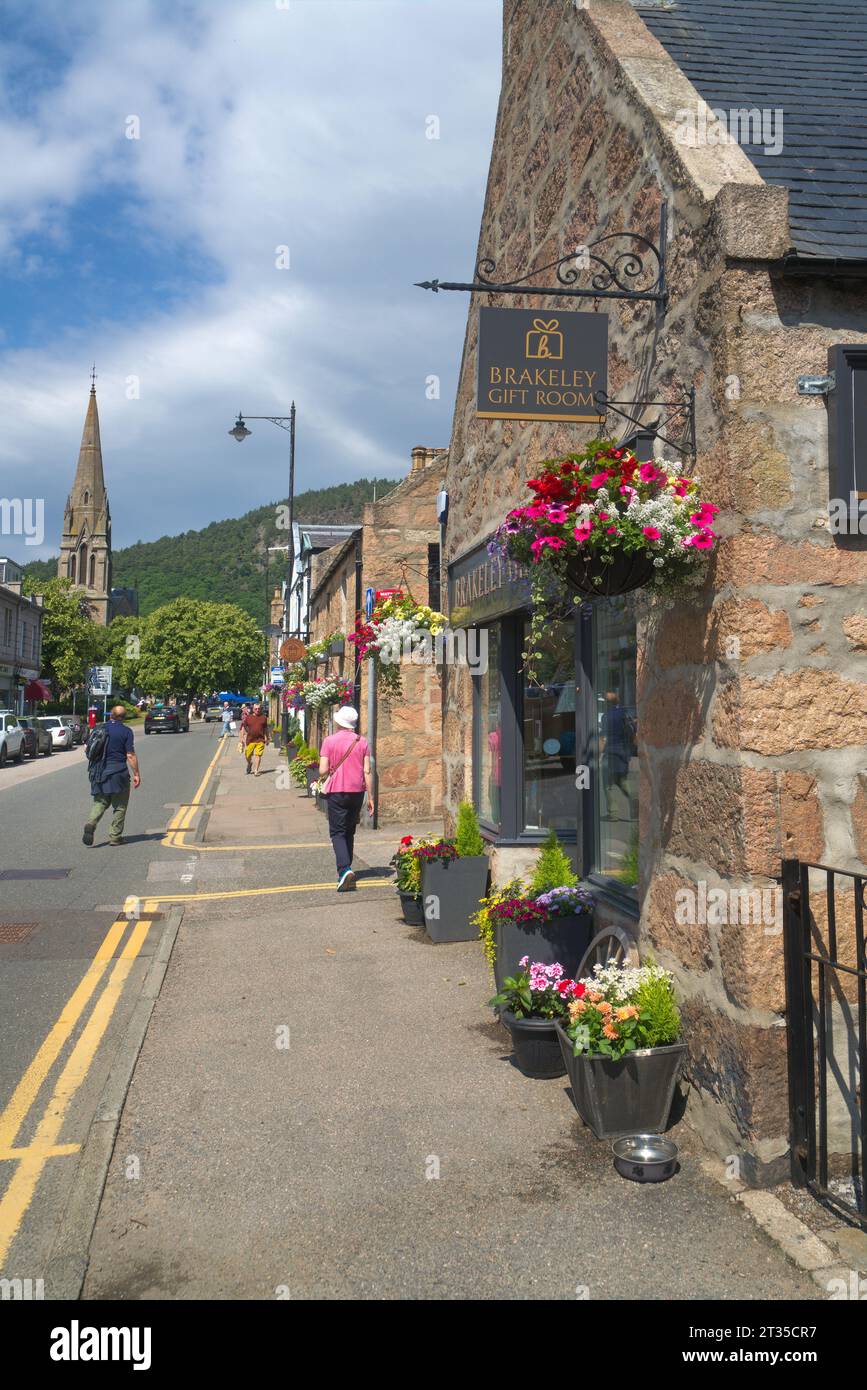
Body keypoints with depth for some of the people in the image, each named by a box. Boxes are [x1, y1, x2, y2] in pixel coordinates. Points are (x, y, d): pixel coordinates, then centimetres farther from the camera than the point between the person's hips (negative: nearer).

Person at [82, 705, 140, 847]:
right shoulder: (126, 731, -7)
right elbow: (130, 755, -10)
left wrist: (94, 767, 25)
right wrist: (136, 774, -4)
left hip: (99, 772, 4)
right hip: (118, 772, -4)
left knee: (99, 802, 12)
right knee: (119, 806, 7)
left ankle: (91, 823, -14)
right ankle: (115, 836, 7)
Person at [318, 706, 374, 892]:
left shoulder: (329, 741, -6)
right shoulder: (362, 742, 2)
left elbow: (323, 770, -10)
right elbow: (367, 771, 0)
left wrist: (322, 779, 13)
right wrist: (370, 797, 5)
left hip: (336, 792, -4)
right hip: (357, 792, 4)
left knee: (338, 832, -2)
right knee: (350, 831, 18)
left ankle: (345, 870, -22)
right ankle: (346, 868, 26)